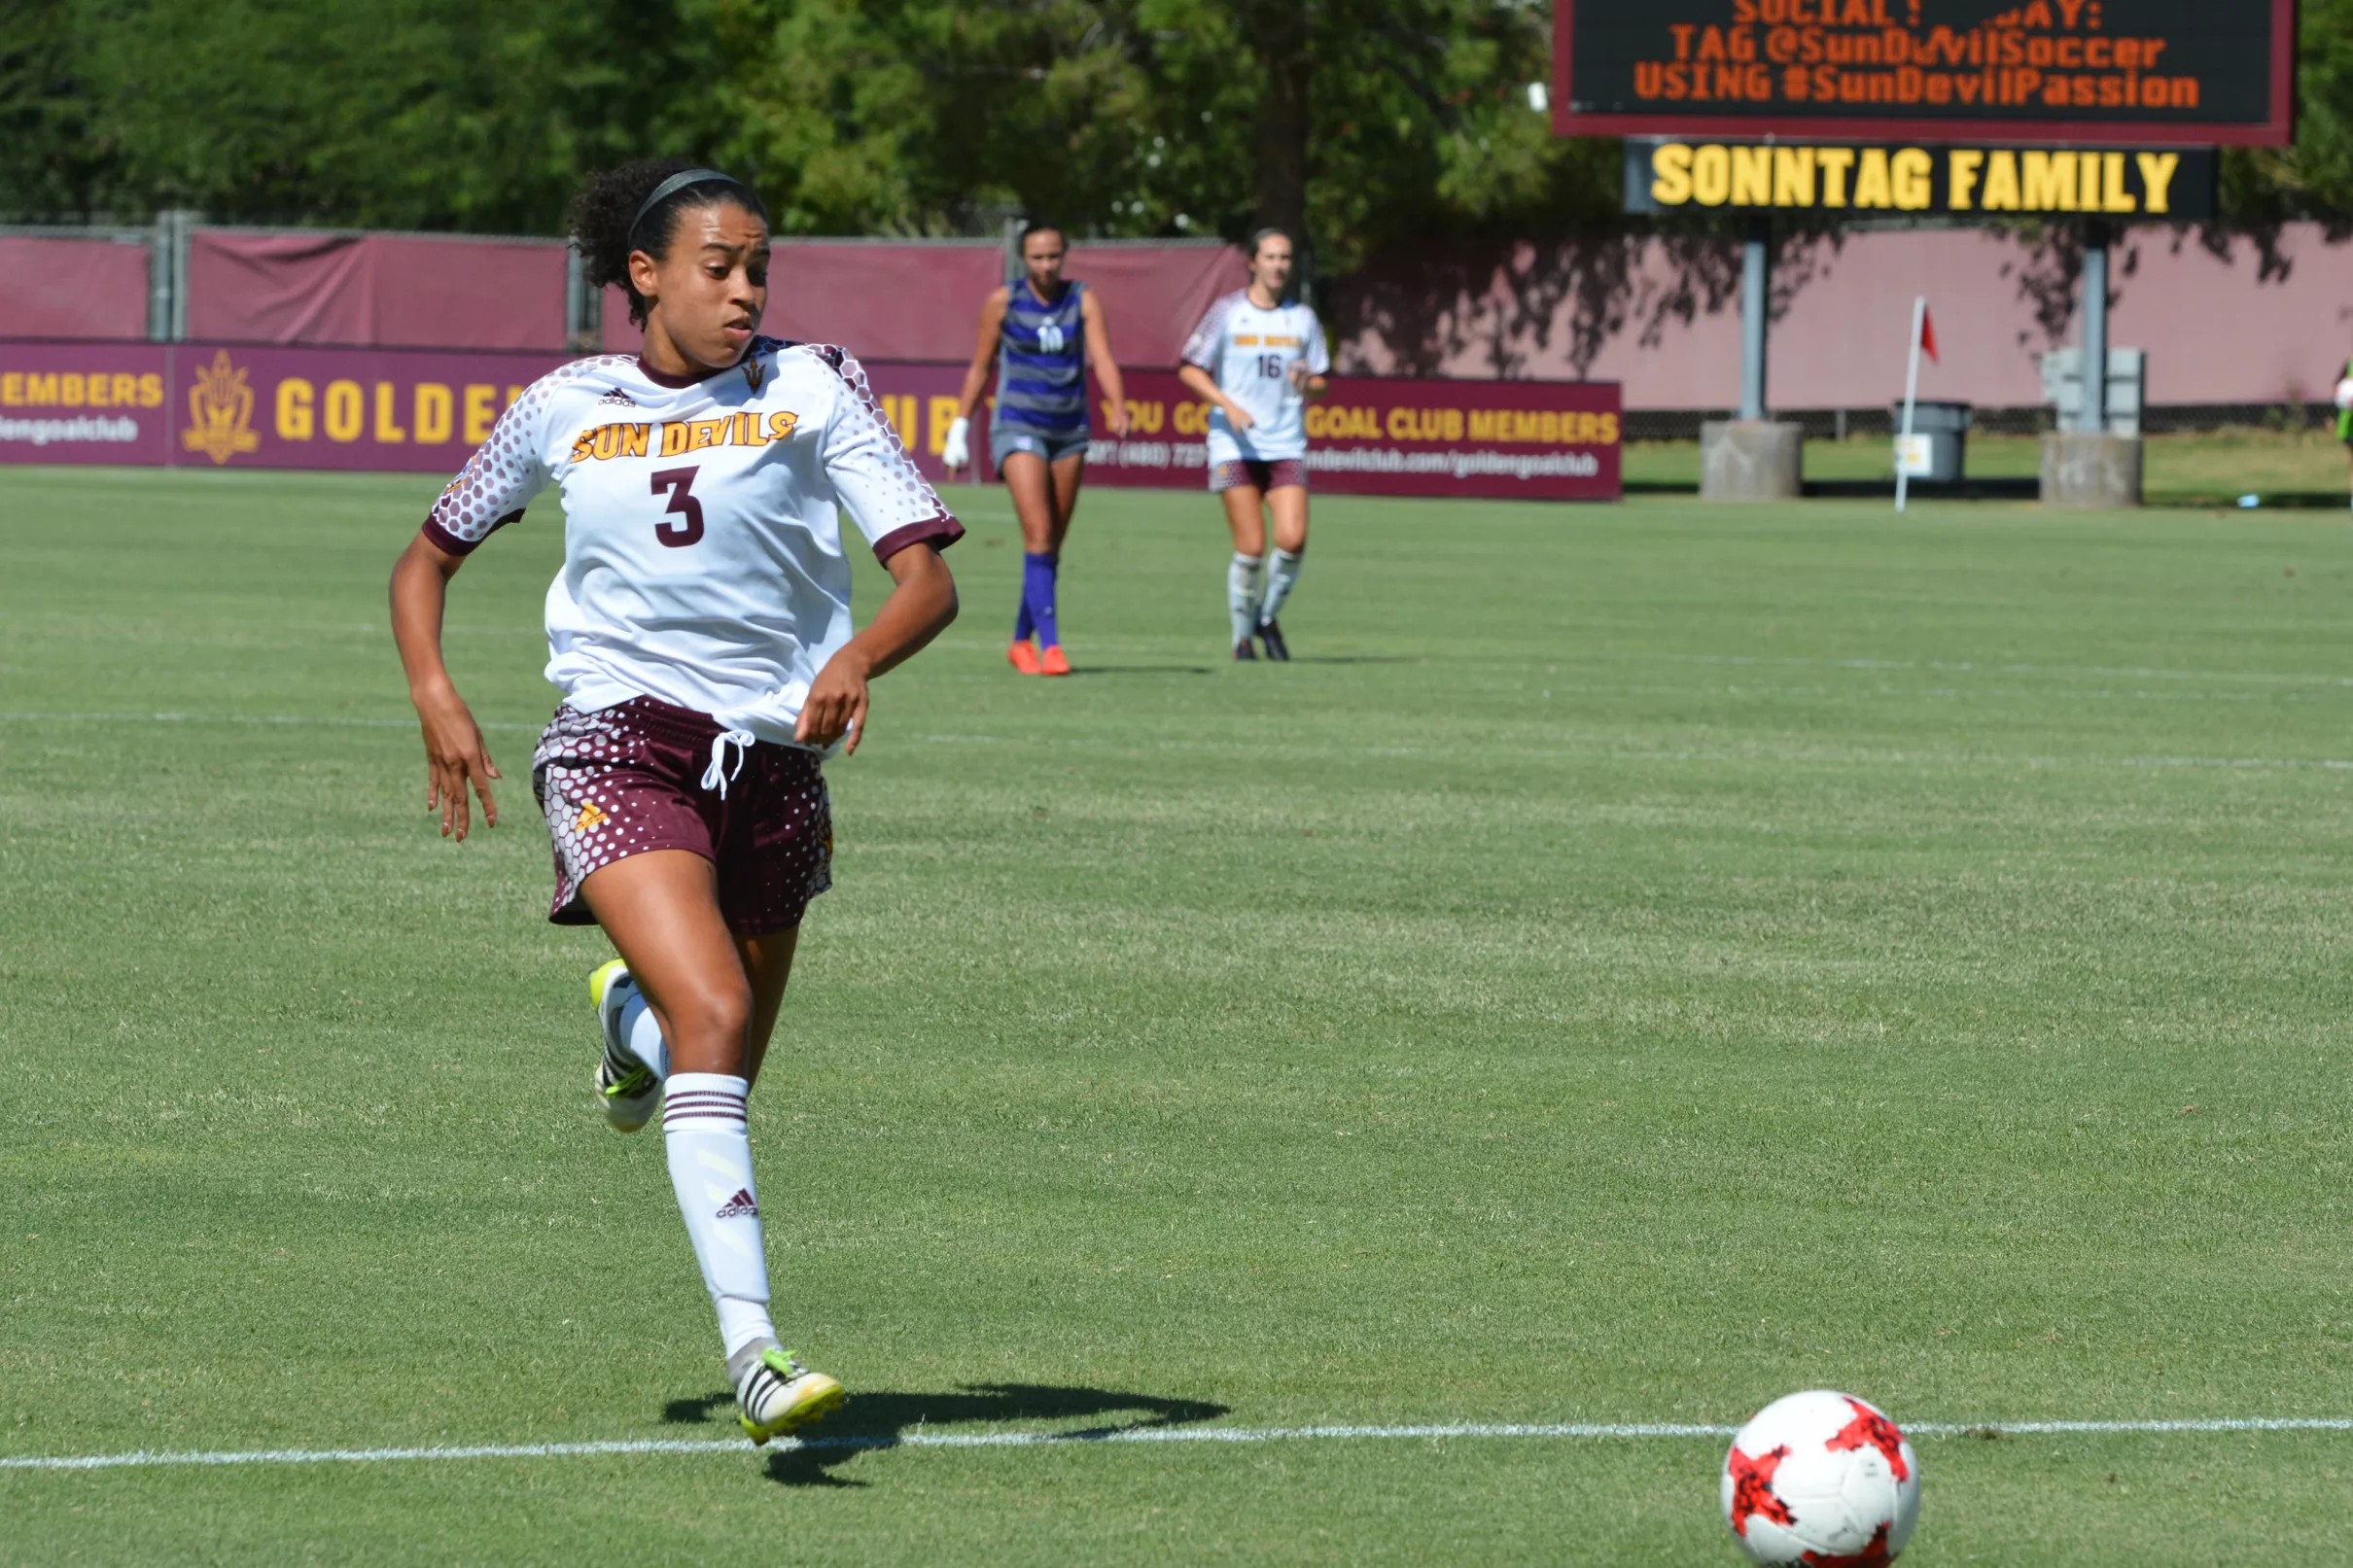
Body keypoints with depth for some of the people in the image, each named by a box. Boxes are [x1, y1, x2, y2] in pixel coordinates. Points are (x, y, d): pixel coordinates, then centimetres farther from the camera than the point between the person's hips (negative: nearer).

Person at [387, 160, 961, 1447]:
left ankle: (628, 1009, 55)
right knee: (713, 1015, -25)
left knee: (726, 1060, 15)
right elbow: (429, 557, 17)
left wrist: (859, 659, -29)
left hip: (772, 755, 2)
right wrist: (435, 697, -1)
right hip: (620, 746, -2)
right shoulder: (566, 409, 4)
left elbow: (929, 575, -7)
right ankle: (751, 1354, -32)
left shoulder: (812, 389, 1)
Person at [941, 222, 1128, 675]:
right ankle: (1050, 644, -20)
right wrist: (960, 429, 4)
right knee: (1038, 535, -17)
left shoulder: (1083, 300, 0)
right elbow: (980, 367, 4)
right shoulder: (1003, 301, -4)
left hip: (1070, 430, 3)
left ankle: (1021, 641, 24)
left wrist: (1118, 409, -29)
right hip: (1018, 427, -3)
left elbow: (1102, 360, -12)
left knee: (1052, 545, 9)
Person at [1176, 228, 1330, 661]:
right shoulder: (1227, 312, 0)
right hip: (1235, 446, -3)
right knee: (1251, 547, -9)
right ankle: (1242, 637, 10)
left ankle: (1269, 619, 12)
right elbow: (1189, 369, 0)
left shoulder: (1303, 319, 9)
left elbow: (1323, 381, 13)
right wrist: (1228, 404, -15)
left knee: (1292, 539, -13)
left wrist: (1307, 385, -12)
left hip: (1287, 446, 3)